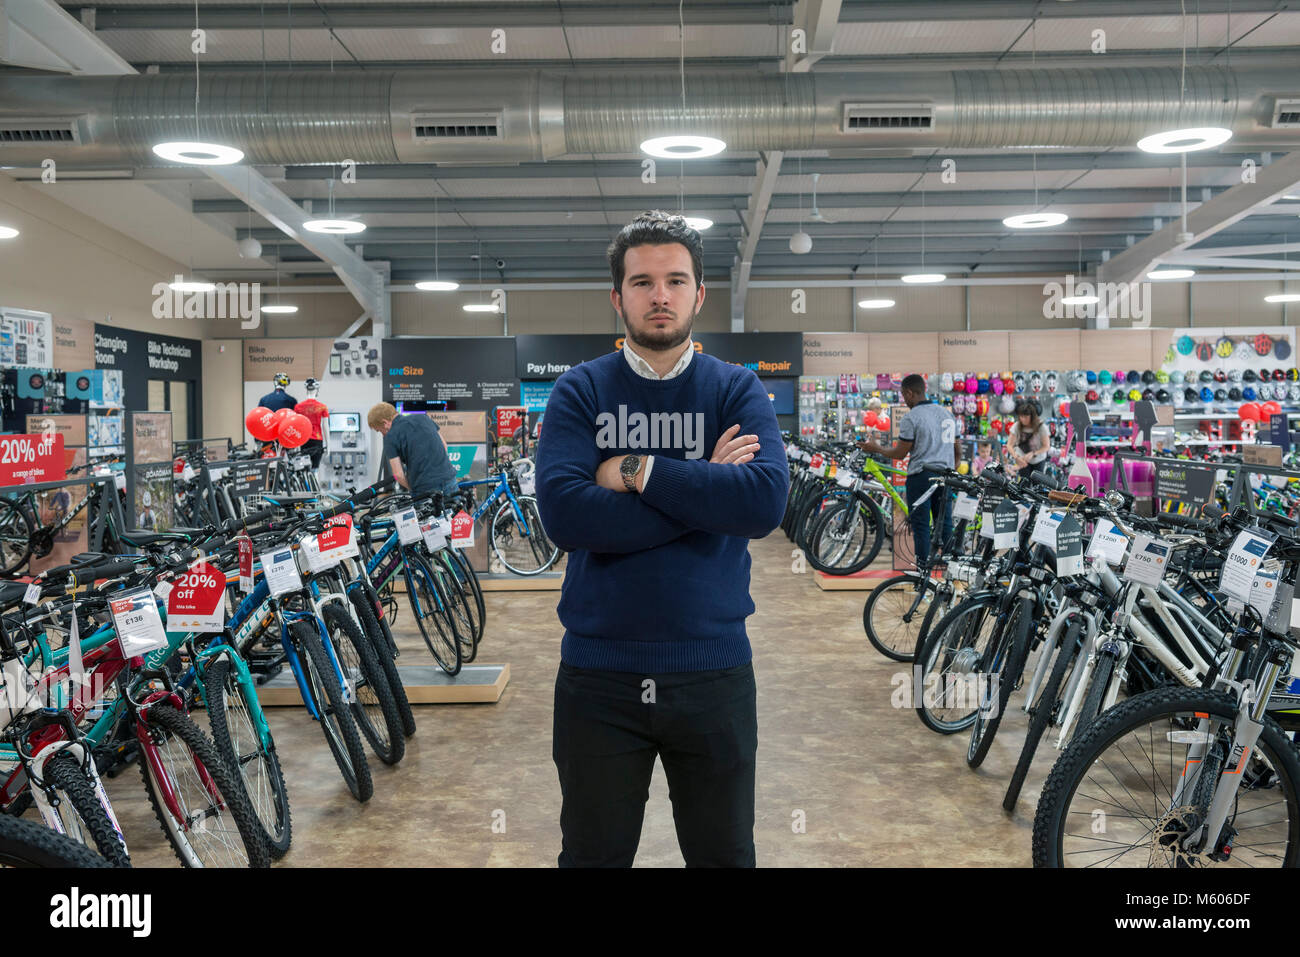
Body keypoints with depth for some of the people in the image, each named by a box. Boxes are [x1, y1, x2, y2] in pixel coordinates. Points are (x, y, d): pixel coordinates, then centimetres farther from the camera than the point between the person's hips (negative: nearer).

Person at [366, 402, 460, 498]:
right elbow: (444, 446, 20)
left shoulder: (390, 437, -4)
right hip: (449, 480, 5)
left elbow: (398, 474, -9)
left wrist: (412, 489, 7)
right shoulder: (423, 418, 12)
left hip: (423, 489, -5)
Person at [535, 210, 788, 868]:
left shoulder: (737, 390, 2)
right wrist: (704, 492, -16)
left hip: (712, 671, 1)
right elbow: (562, 514, -18)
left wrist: (637, 471, -16)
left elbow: (766, 501, -18)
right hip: (598, 674, 0)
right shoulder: (579, 391, -1)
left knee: (723, 853, 19)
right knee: (592, 854, 17)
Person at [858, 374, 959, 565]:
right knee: (944, 524, 10)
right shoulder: (947, 413, 12)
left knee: (921, 526, -1)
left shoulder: (911, 417, -9)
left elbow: (900, 453, -7)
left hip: (921, 475, -6)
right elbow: (957, 452, 15)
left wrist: (876, 449, 7)